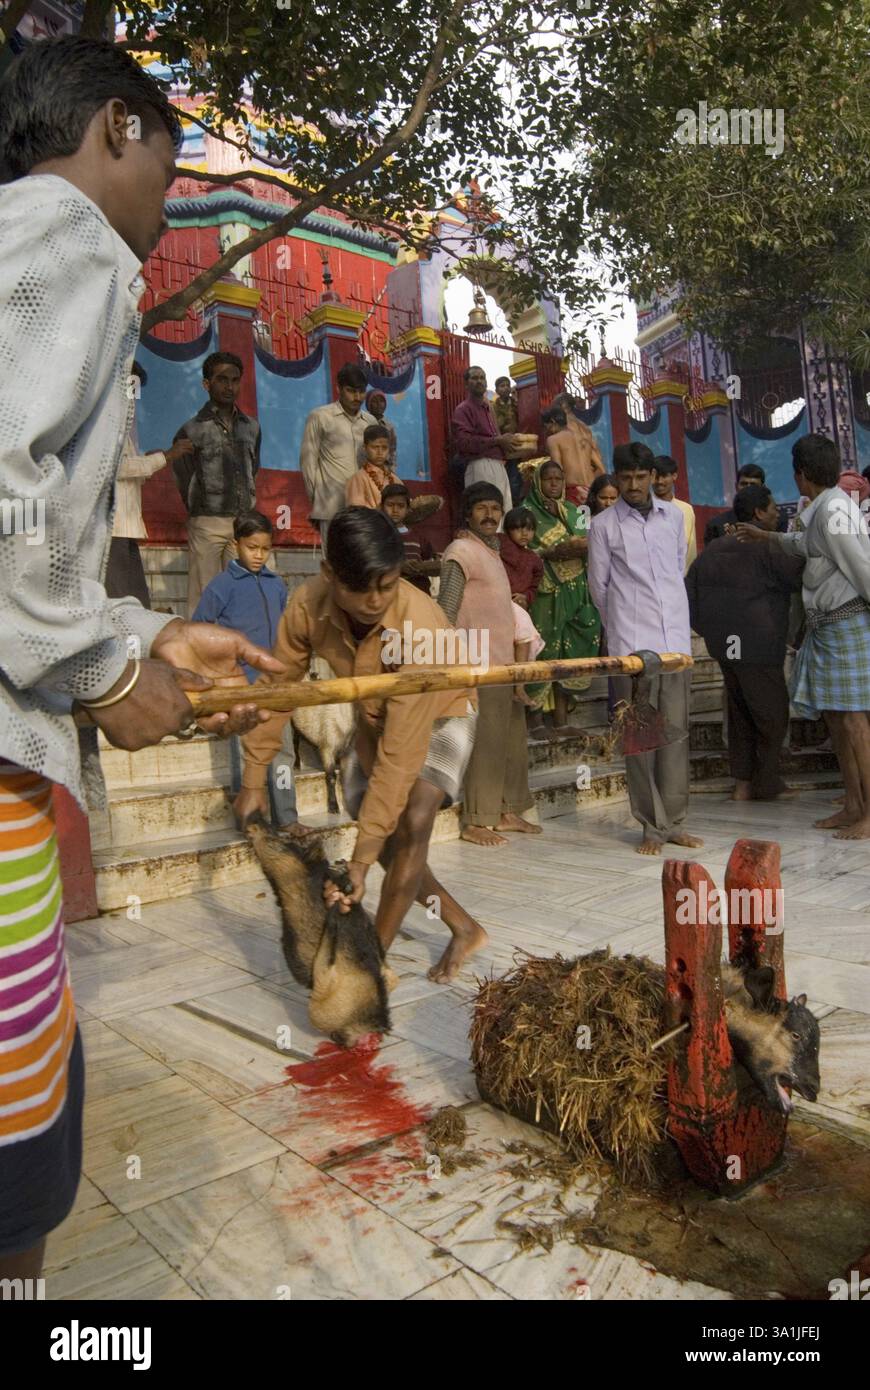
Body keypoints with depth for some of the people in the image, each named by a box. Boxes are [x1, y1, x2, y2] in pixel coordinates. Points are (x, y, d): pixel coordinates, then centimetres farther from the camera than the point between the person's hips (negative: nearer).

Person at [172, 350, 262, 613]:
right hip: (207, 524, -4)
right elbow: (185, 482, 5)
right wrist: (200, 513, 9)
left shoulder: (251, 427, 13)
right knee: (202, 598, -3)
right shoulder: (192, 430, 0)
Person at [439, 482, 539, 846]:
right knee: (485, 744, -6)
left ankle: (508, 812, 24)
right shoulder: (461, 550, -9)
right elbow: (445, 612, -17)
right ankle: (475, 822, 2)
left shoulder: (491, 552, 19)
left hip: (504, 663, 9)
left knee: (513, 741, 13)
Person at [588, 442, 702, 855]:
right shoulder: (603, 525, 0)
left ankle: (674, 823, 13)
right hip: (631, 645, -3)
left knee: (676, 733, 5)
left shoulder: (673, 517, 11)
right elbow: (598, 587, 5)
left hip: (676, 640, 4)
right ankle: (653, 826, 7)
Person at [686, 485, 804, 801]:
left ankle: (743, 783, 18)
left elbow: (689, 594, 12)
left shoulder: (713, 549, 13)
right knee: (772, 716, 4)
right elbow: (801, 576, -6)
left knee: (741, 714, 15)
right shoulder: (769, 548, -11)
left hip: (724, 645, 8)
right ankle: (765, 784, 11)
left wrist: (708, 630, 17)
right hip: (757, 647, -8)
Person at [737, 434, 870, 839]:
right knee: (835, 714, 9)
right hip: (826, 624, 10)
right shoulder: (825, 509, 17)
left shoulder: (833, 510, -14)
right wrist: (764, 536, 52)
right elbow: (804, 545, 39)